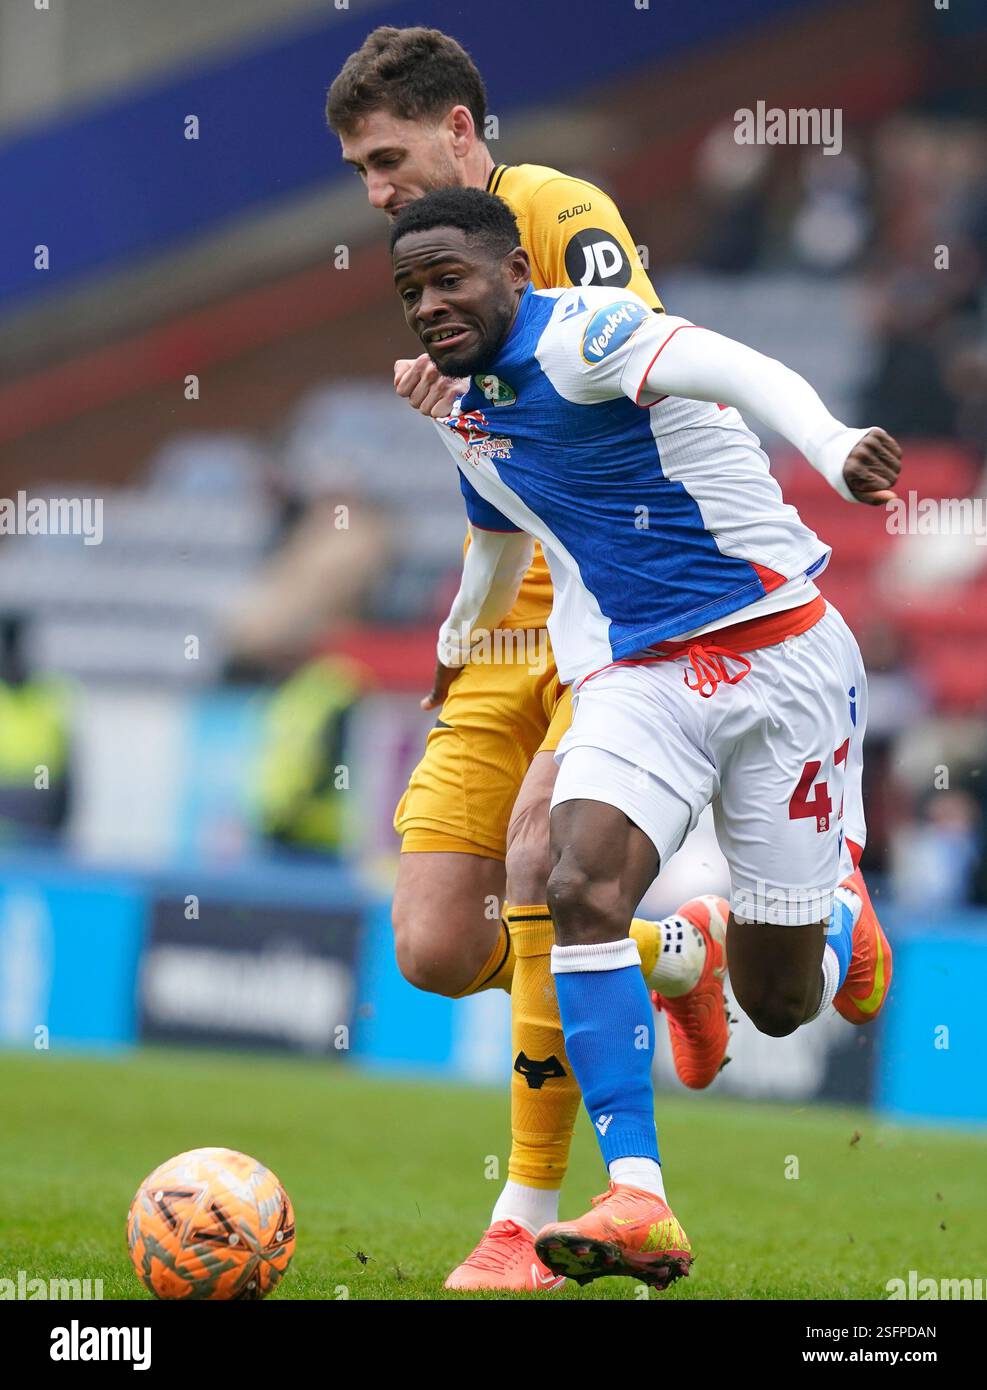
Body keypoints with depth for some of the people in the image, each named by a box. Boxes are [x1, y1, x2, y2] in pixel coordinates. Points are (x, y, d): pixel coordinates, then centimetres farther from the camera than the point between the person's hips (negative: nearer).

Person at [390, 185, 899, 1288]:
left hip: (777, 651, -6)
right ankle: (638, 1204, -29)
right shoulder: (470, 418, 11)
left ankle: (841, 917, 39)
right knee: (580, 887, -25)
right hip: (631, 684, 6)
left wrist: (829, 446, -54)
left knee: (778, 1002, 0)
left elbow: (736, 370, -34)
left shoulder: (579, 334, -15)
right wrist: (457, 639, 52)